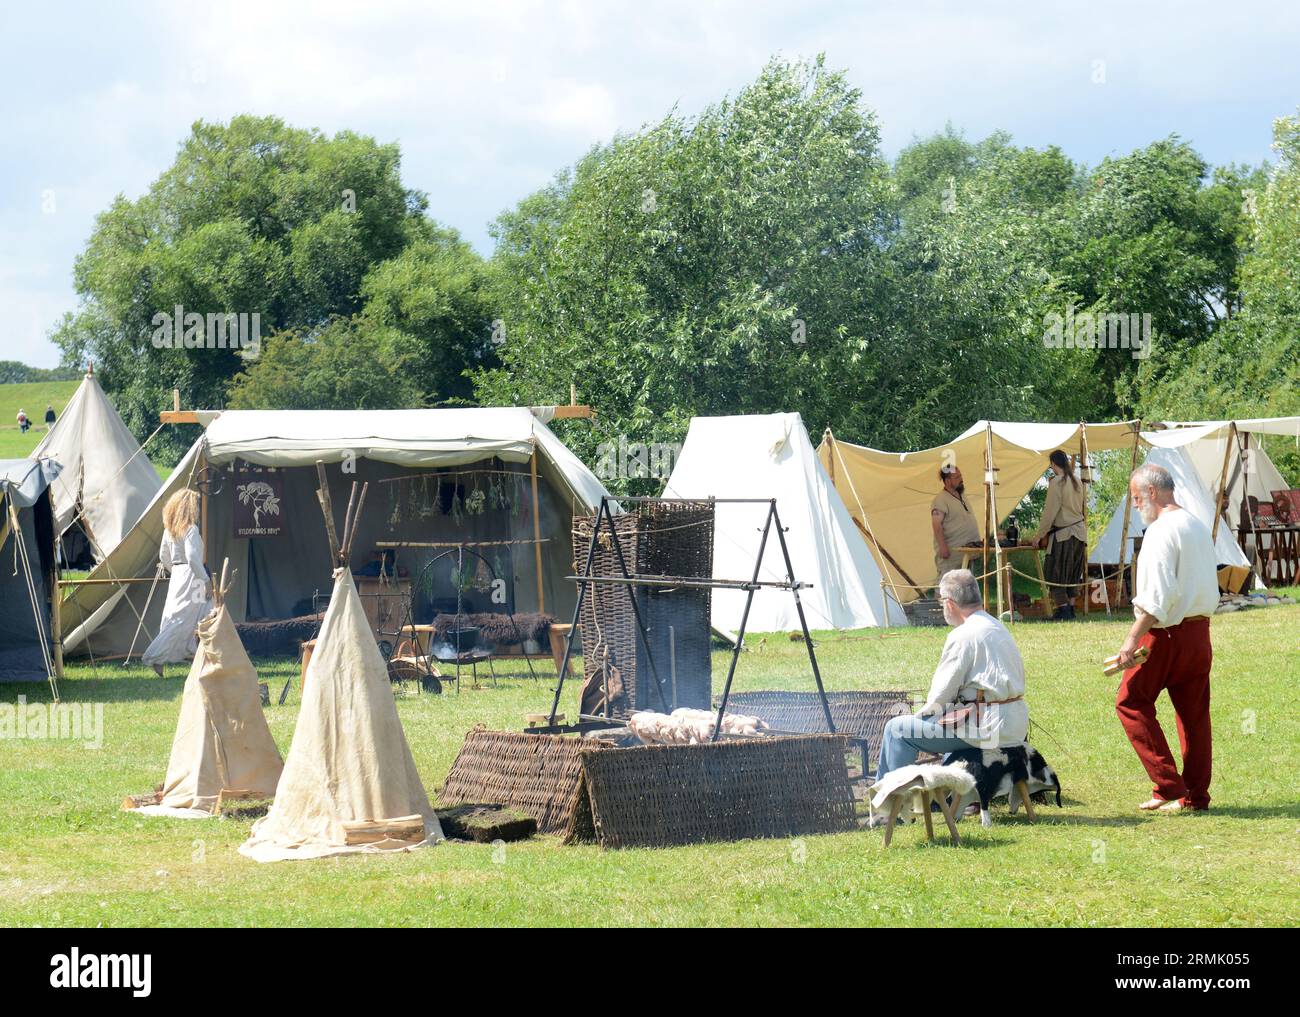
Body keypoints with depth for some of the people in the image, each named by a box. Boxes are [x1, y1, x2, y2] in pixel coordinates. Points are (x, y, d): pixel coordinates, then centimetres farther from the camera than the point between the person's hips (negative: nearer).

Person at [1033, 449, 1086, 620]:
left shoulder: (1056, 482, -14)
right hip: (1080, 532, 8)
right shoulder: (1077, 481, 8)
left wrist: (1040, 535, -7)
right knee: (1073, 573, 14)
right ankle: (1071, 608, 15)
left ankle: (1063, 609, -8)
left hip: (1064, 533, -8)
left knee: (1056, 573, -1)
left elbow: (1050, 512, -13)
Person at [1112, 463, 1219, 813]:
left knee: (1131, 702, 2)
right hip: (1200, 631, 9)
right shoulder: (1199, 527, 14)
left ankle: (1169, 787, -4)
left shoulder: (1161, 531, -15)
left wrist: (1133, 638, -24)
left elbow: (1158, 594, -23)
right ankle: (1196, 795, 14)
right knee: (1194, 714, 11)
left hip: (1166, 634, -9)